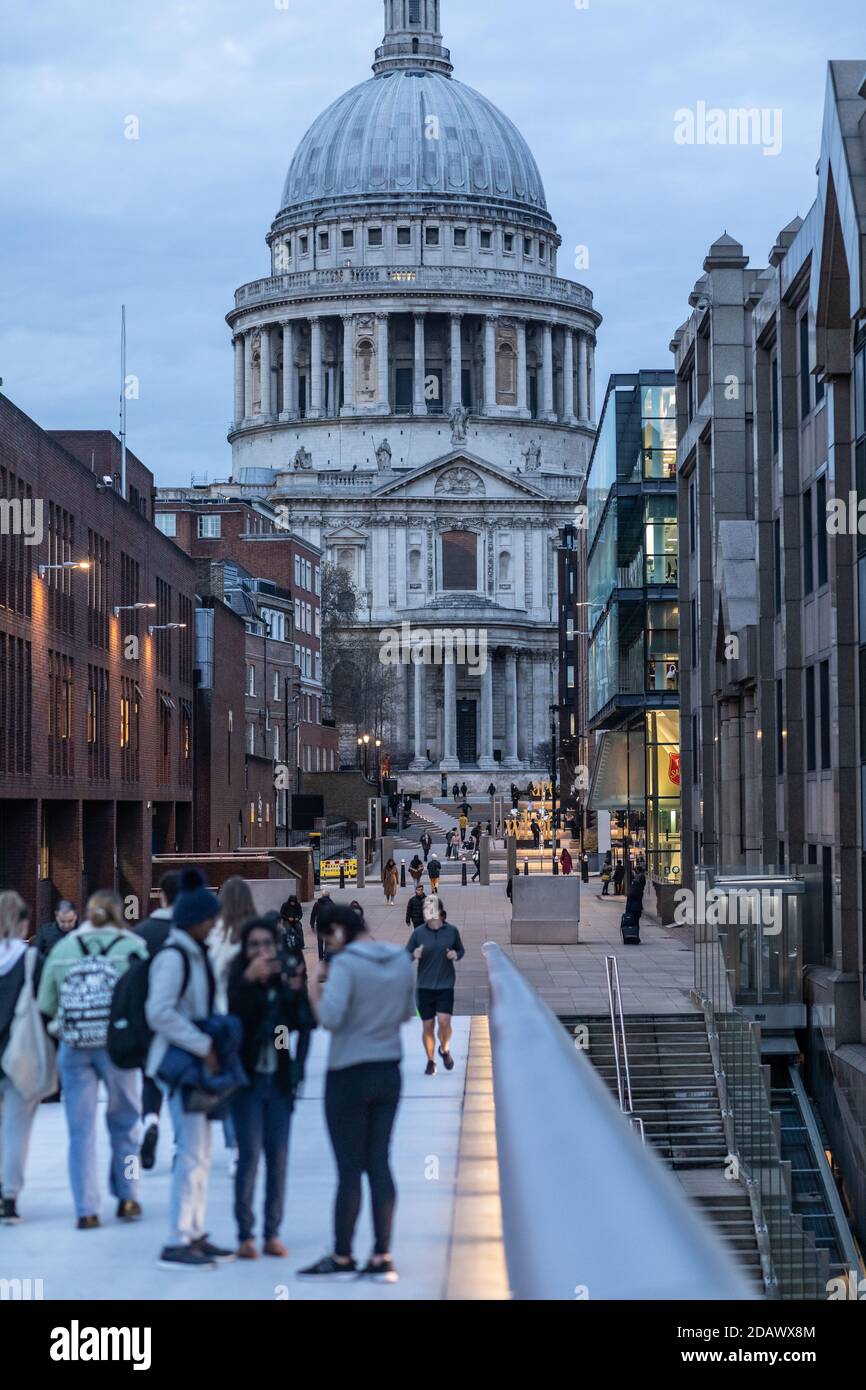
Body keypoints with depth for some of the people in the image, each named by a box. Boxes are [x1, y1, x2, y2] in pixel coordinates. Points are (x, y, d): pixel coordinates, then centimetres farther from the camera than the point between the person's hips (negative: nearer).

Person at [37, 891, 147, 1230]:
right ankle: (126, 1198, 23)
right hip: (117, 1046, -1)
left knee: (80, 1130, 7)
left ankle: (86, 1209, 7)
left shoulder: (62, 948, 2)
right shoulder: (132, 947, -4)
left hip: (73, 1049, 1)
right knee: (123, 1123, 16)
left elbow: (45, 1004, 4)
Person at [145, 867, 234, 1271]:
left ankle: (195, 1235, 20)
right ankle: (176, 1243, -6)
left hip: (199, 1062, 10)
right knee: (191, 1153, -10)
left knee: (200, 1152, 13)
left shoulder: (196, 954, 14)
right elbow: (160, 1012, -22)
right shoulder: (173, 956, -14)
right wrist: (204, 1046, -20)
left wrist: (209, 1044, 10)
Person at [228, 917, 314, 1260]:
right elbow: (232, 1016, -24)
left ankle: (272, 1233, 10)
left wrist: (297, 992, -20)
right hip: (247, 1077, -3)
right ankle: (245, 1235, 0)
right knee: (249, 1154, -6)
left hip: (279, 1079, 3)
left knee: (278, 1156, 3)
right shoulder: (238, 979, -6)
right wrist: (249, 980, -34)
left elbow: (303, 1024, -6)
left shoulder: (287, 977, 2)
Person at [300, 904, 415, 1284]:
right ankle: (382, 1258, 9)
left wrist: (314, 987, -7)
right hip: (389, 1071, 6)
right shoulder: (402, 959, 5)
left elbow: (330, 1018, -21)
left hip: (349, 1076, -6)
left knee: (349, 1167, 1)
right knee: (379, 1163, 8)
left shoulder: (346, 963, -15)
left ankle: (342, 1258, 9)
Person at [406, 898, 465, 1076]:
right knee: (428, 1025, 4)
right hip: (424, 986, 1)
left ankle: (444, 1050, 17)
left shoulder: (451, 931, -3)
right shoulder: (418, 932, -4)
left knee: (444, 1021, -14)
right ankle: (431, 1061, 23)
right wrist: (414, 955, -20)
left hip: (445, 985, -1)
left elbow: (461, 950, 13)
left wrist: (456, 955, -9)